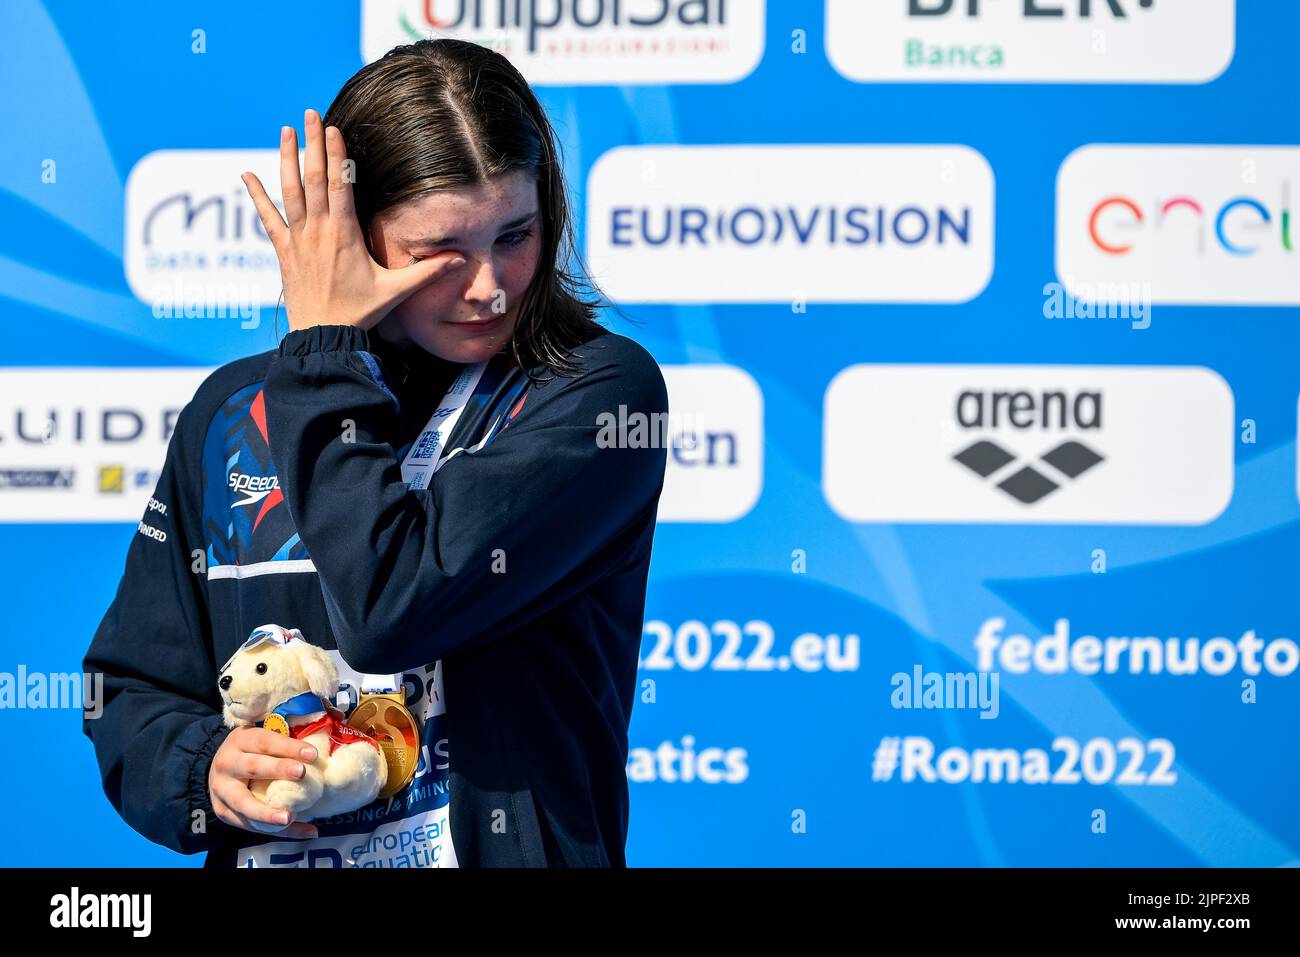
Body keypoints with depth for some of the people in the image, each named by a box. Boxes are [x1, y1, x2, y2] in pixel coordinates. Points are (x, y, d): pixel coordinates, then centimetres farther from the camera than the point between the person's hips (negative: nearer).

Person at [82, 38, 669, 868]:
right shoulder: (231, 415, 10)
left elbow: (393, 612, -15)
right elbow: (133, 687, 13)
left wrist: (322, 352, -6)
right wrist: (204, 768, -7)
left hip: (510, 849, -3)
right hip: (269, 848, 3)